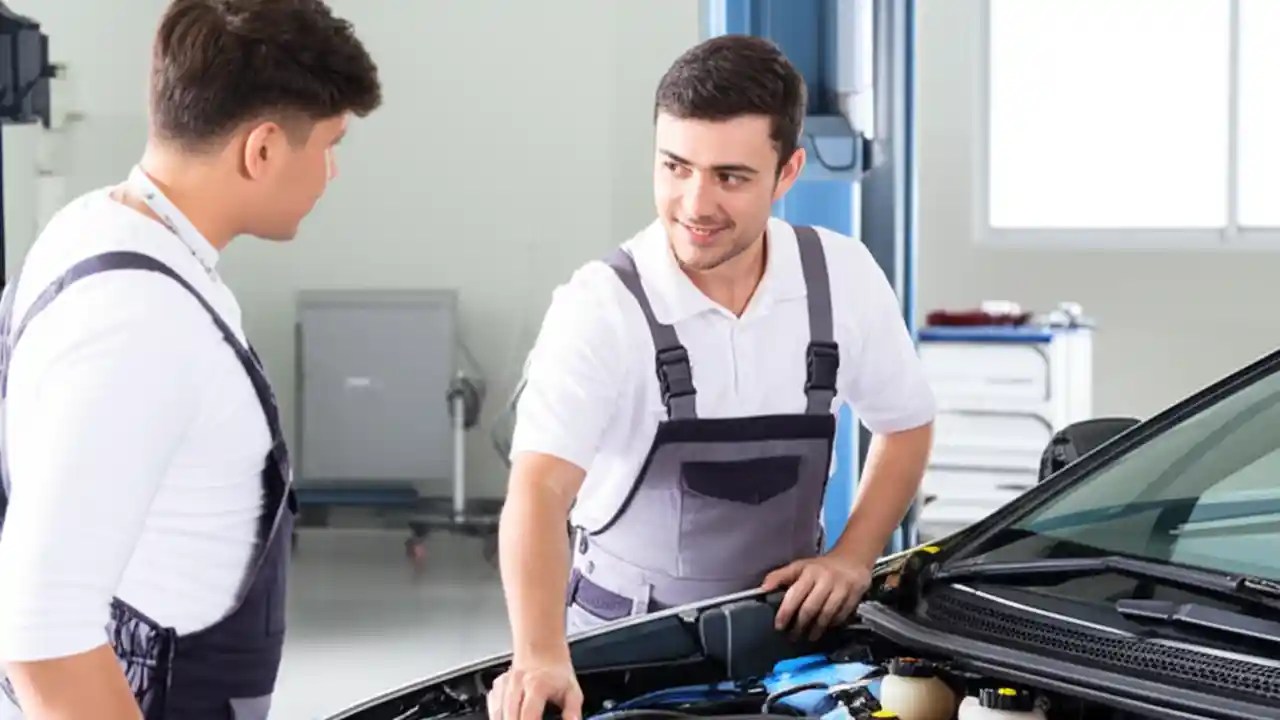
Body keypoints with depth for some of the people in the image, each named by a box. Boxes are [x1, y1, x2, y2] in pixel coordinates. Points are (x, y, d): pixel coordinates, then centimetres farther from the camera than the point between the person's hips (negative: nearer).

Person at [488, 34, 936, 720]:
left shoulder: (843, 277, -8)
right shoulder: (602, 307, -21)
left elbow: (905, 424, 9)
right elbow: (539, 489, -33)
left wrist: (852, 559, -5)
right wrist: (540, 656, -48)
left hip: (785, 623, 3)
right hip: (626, 636, -2)